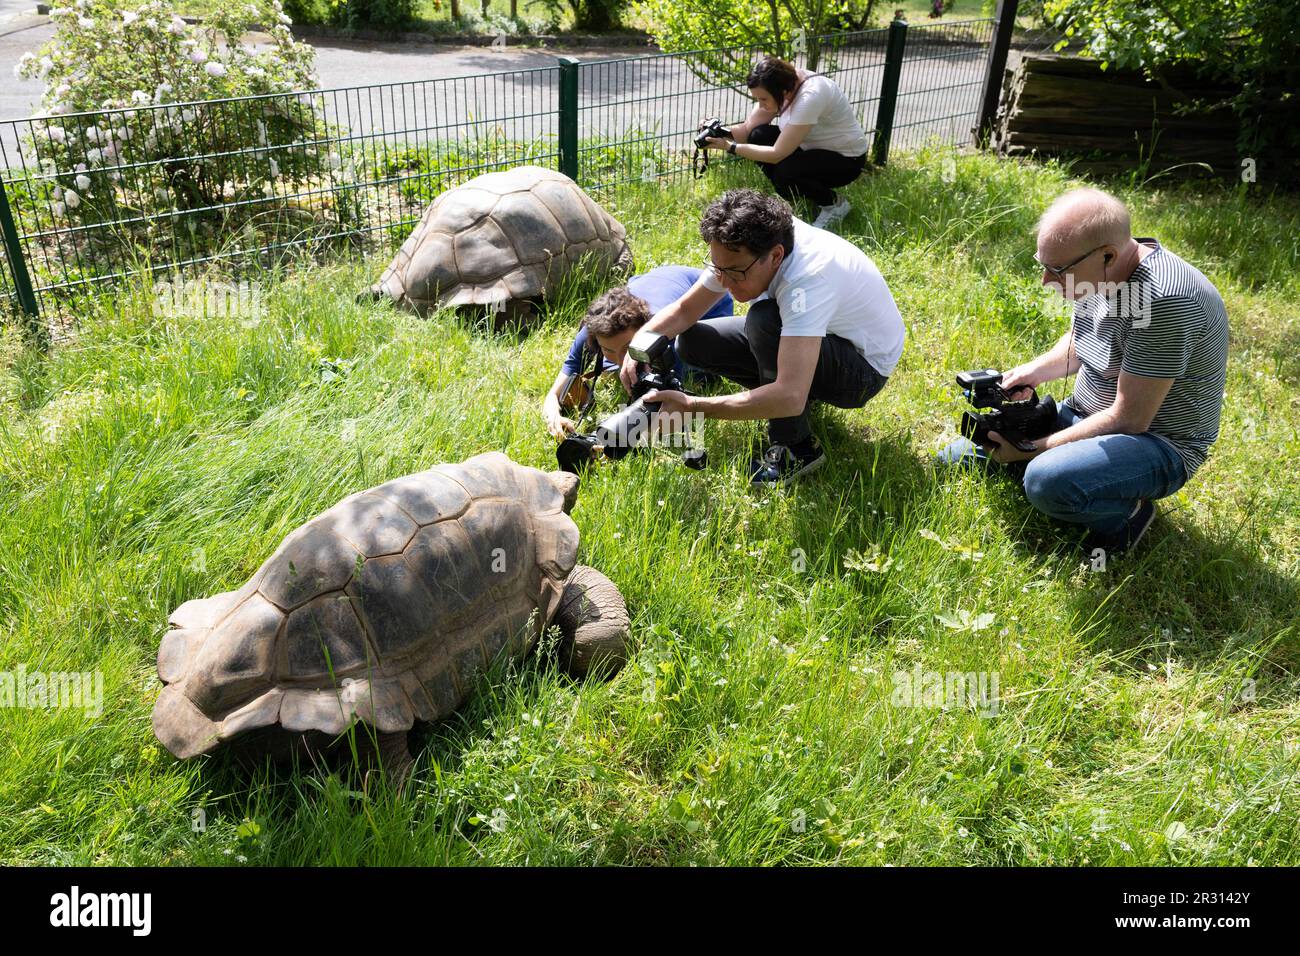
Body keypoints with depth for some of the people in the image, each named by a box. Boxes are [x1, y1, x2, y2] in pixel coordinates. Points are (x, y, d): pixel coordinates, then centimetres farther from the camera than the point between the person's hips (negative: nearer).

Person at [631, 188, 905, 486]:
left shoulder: (807, 278, -40)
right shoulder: (739, 252, -18)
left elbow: (790, 398, -48)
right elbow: (685, 310, -4)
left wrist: (690, 406, -47)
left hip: (863, 368, -7)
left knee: (764, 319, -36)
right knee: (691, 341, -6)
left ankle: (796, 449, -18)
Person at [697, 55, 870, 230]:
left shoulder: (810, 97, -35)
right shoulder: (778, 87, -13)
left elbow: (777, 154, -33)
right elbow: (748, 129, -6)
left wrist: (730, 147, -31)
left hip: (847, 159, -7)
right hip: (813, 147, 7)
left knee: (784, 173, -31)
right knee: (758, 136, -14)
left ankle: (834, 204, -3)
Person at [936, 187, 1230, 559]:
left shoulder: (1162, 301, -31)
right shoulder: (1102, 272, -3)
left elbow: (1129, 419, -27)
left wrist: (1032, 448, -22)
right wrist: (1035, 370, -3)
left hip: (1160, 443, -8)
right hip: (1088, 416, 8)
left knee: (1048, 480, -37)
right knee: (953, 458, 2)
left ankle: (1126, 511, -6)